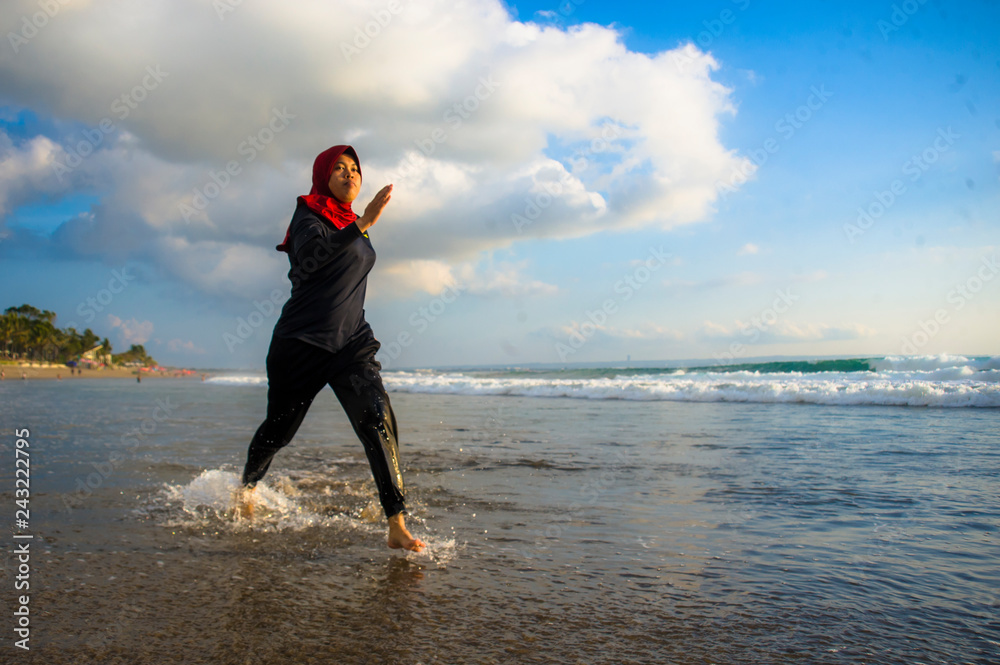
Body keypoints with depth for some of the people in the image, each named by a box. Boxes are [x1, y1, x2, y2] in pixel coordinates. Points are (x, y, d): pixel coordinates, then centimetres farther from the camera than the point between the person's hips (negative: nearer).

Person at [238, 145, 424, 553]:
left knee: (379, 421, -17)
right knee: (278, 429, 11)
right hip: (303, 340, -4)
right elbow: (307, 258, -28)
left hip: (351, 341, 5)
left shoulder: (353, 227, 16)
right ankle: (247, 487, 43)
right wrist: (363, 223, -34)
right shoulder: (309, 214, -4)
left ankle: (397, 527, -19)